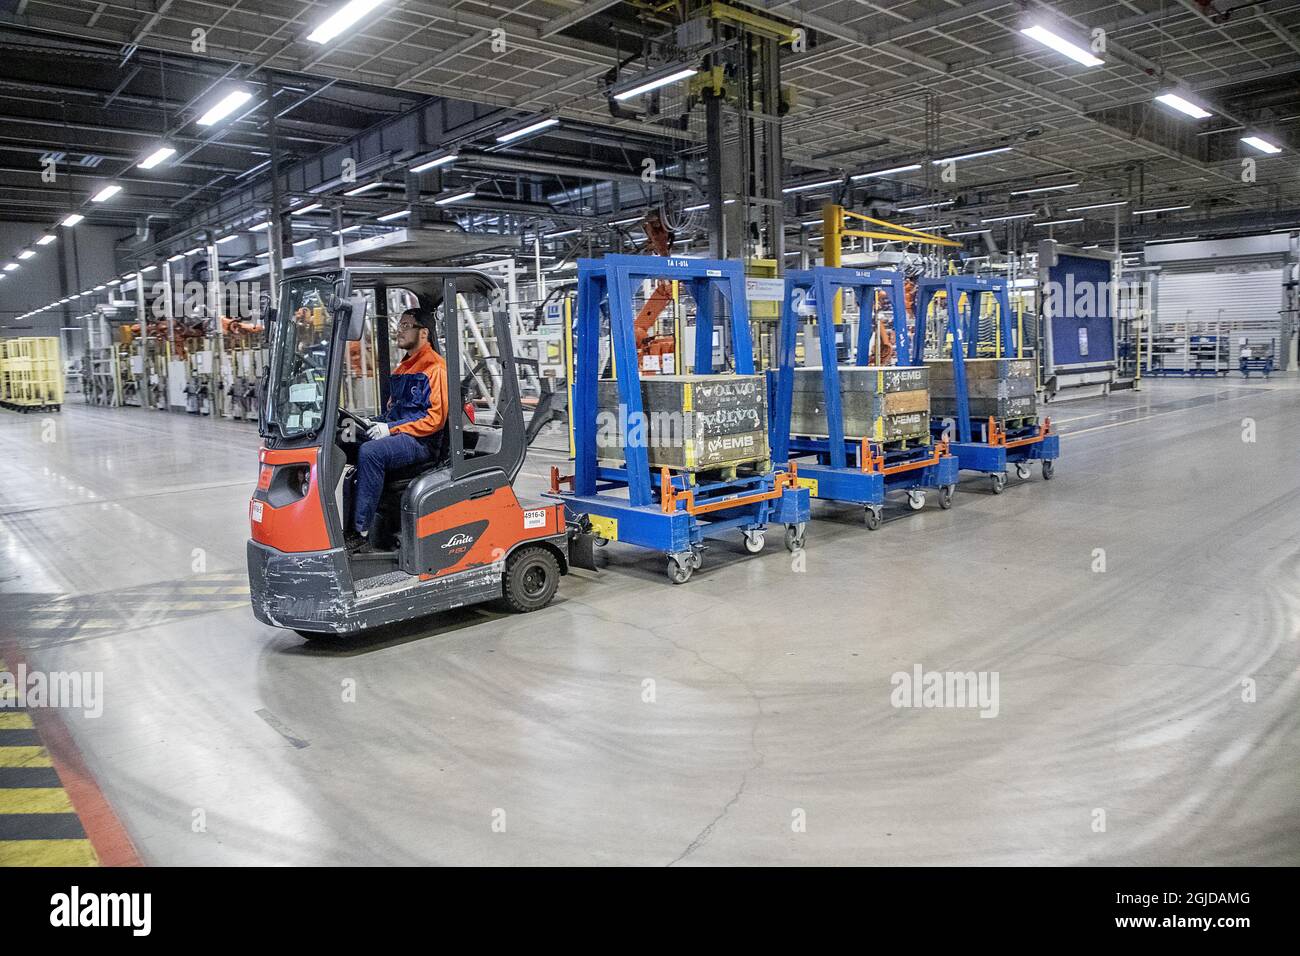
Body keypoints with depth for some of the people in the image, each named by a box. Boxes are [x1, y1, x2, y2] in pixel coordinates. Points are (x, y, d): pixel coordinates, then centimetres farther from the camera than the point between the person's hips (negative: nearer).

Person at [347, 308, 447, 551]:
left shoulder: (435, 367, -7)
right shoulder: (403, 367, 23)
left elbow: (436, 418, -15)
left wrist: (391, 429, -17)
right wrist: (377, 423, 9)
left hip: (421, 442, -9)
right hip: (398, 437, 9)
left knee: (369, 452, -31)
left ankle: (360, 531, -27)